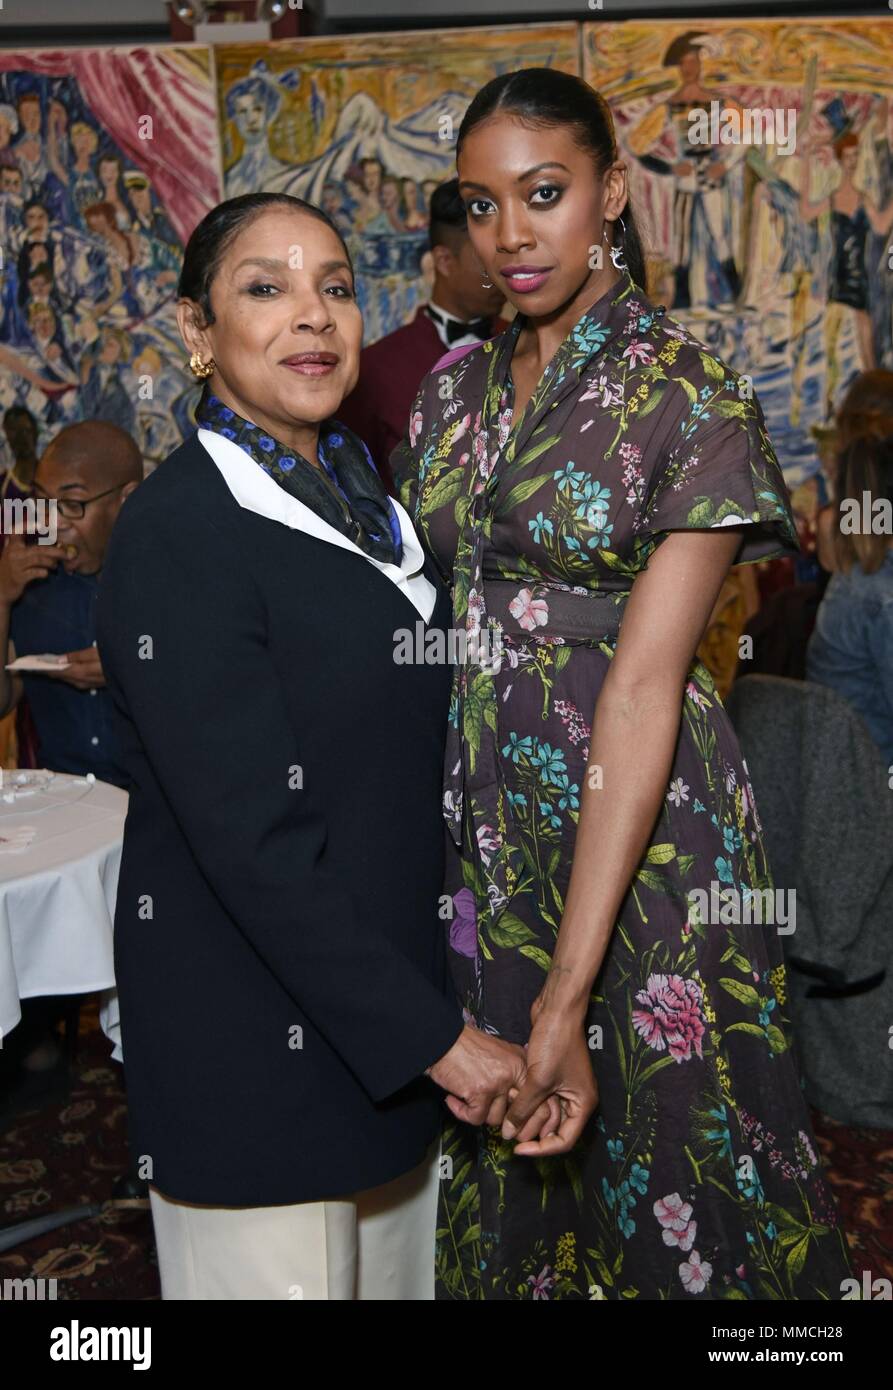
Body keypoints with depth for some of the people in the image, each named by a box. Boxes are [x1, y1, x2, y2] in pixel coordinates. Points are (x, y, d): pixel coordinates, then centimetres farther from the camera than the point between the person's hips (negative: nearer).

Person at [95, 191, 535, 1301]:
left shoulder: (361, 489, 7)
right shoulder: (175, 532, -19)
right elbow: (253, 842, -22)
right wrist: (431, 1034, -18)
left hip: (395, 989, 8)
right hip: (261, 1034, -7)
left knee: (399, 1266, 21)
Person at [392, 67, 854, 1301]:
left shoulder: (688, 397, -11)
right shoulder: (453, 390, 7)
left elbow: (646, 684, -20)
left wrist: (572, 990, -25)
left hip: (628, 815, -5)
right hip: (468, 810, 5)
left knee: (649, 1137, 11)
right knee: (494, 1164, 18)